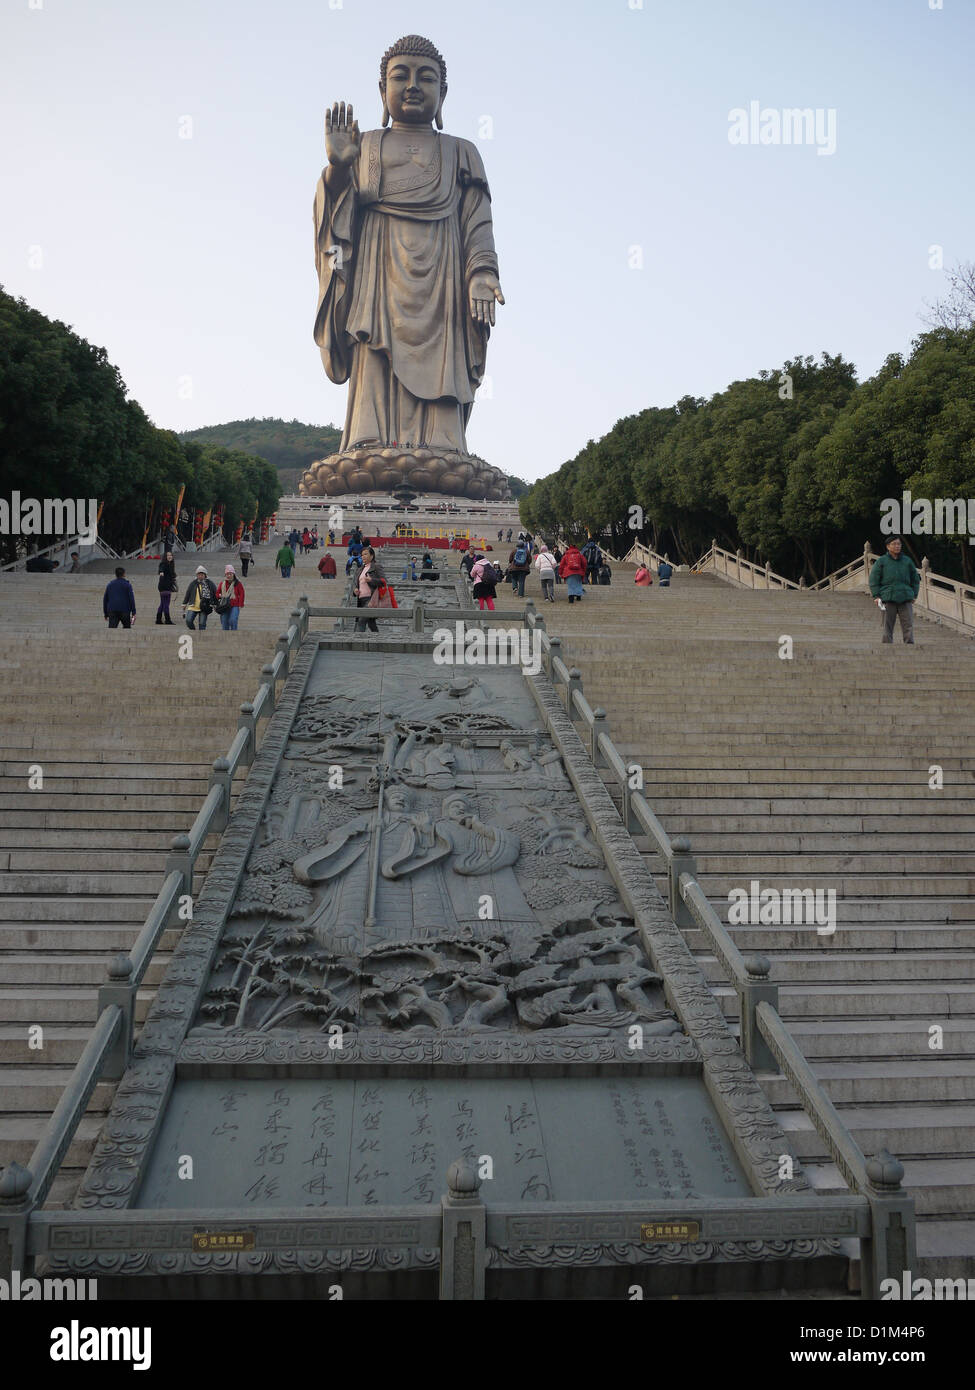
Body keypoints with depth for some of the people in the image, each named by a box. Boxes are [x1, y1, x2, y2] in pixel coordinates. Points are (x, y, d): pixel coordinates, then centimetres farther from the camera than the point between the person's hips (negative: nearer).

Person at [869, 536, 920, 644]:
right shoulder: (881, 561, 4)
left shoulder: (907, 561, 12)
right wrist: (876, 596, -6)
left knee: (908, 625, -5)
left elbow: (915, 579, 20)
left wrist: (914, 595, 11)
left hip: (905, 599, 2)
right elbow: (873, 580, 3)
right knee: (886, 627, 0)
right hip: (888, 599, -2)